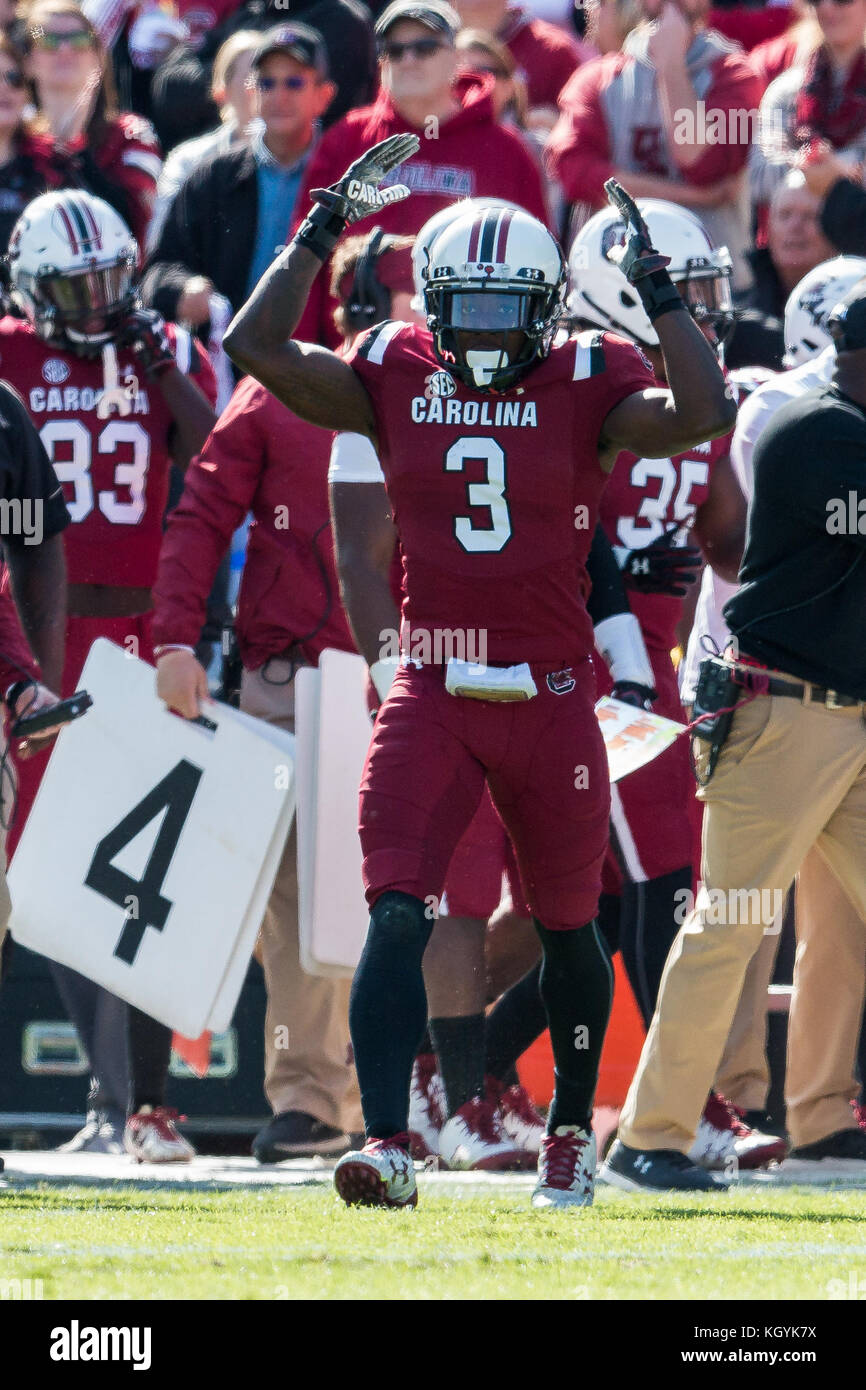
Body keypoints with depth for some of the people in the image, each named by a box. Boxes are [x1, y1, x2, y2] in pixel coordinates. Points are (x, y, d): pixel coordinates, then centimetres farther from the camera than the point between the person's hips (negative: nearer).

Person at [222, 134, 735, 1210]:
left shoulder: (586, 385, -2)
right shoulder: (394, 376, 2)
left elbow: (701, 415, -17)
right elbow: (258, 347, -5)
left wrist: (659, 298, -12)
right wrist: (324, 227, -4)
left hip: (552, 697, 0)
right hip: (432, 695, 0)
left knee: (565, 924, 15)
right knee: (396, 915, -15)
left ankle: (571, 1128, 36)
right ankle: (386, 1142, -19)